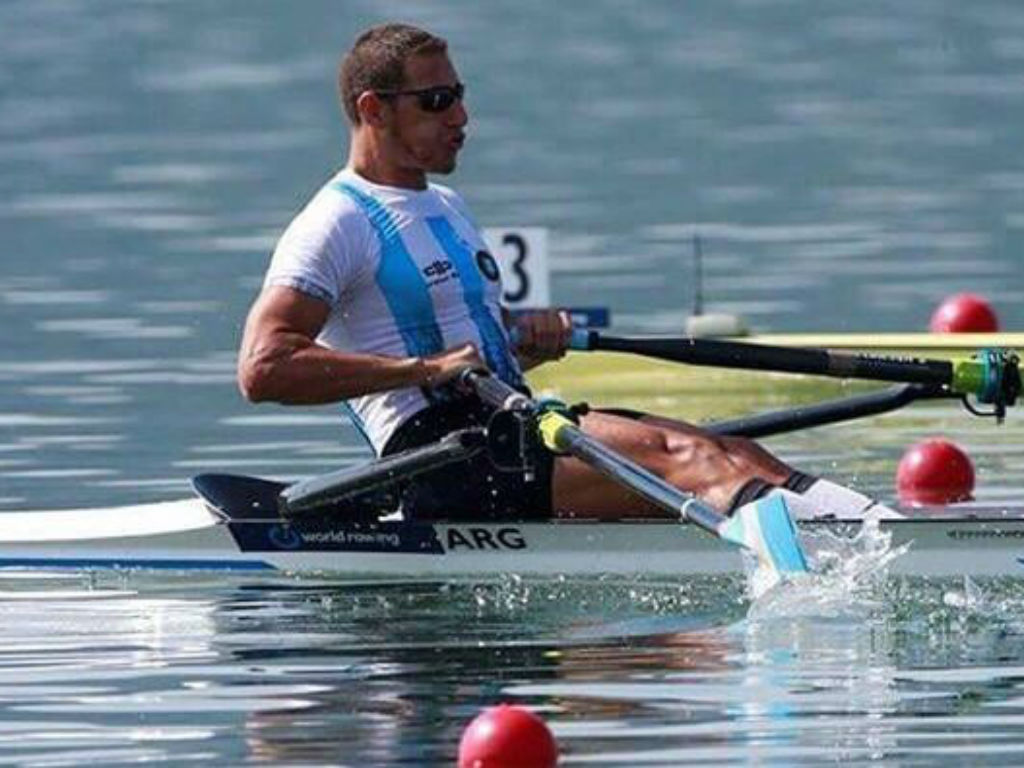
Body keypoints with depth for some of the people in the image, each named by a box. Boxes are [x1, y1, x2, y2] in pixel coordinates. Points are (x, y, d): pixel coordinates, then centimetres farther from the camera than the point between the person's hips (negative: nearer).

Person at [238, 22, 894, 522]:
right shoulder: (337, 224, -5)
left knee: (731, 453, -11)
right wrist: (420, 368, -21)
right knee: (667, 453, -29)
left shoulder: (446, 208, 25)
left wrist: (532, 336, 10)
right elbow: (263, 369, -17)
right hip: (443, 460, -9)